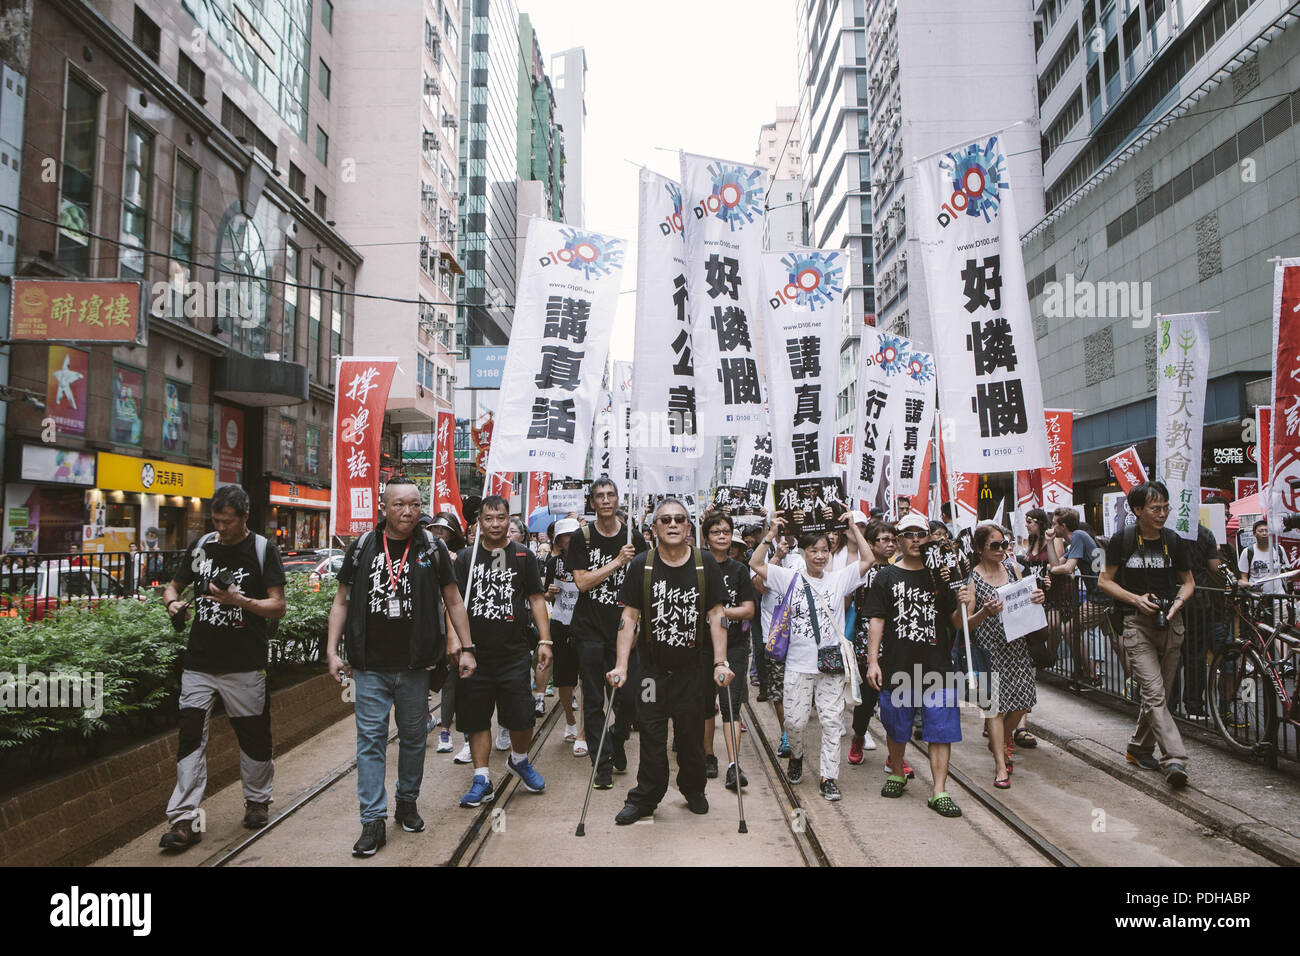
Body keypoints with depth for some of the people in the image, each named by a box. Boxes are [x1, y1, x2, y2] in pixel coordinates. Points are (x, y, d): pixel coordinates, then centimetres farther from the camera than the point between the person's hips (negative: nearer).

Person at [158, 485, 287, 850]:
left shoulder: (262, 551, -5)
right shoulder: (201, 546, 6)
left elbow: (278, 607, -8)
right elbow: (174, 585, 18)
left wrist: (239, 600, -24)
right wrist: (173, 602, -6)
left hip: (244, 667, -3)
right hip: (199, 663, 3)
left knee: (253, 736, 9)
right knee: (190, 737, -2)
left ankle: (257, 801, 29)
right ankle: (185, 820, 3)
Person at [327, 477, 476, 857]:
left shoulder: (432, 548, 1)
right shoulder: (362, 548, 2)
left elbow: (453, 601, 6)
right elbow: (342, 602, 8)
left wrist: (466, 648, 2)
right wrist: (332, 651, 0)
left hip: (415, 666, 0)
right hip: (370, 666, 0)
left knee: (414, 737, 12)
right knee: (371, 739, 1)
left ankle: (407, 803, 30)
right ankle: (374, 820, 8)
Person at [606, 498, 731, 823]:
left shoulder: (705, 565, -3)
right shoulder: (641, 566, -5)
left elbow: (716, 616, -2)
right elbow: (629, 618, -5)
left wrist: (720, 662, -7)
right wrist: (621, 665, -10)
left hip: (693, 667, 1)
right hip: (652, 668, 0)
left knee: (691, 734, 11)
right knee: (651, 735, 4)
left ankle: (693, 789, 34)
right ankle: (645, 798, 20)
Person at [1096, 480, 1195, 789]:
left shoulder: (1173, 541, 5)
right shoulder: (1123, 540, -4)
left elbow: (1188, 581, 15)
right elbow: (1105, 580, 1)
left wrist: (1178, 602, -5)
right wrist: (1136, 599, -13)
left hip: (1170, 624, 4)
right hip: (1137, 624, -4)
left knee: (1159, 694, 11)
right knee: (1155, 694, -13)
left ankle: (1139, 747, 28)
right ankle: (1175, 760, -15)